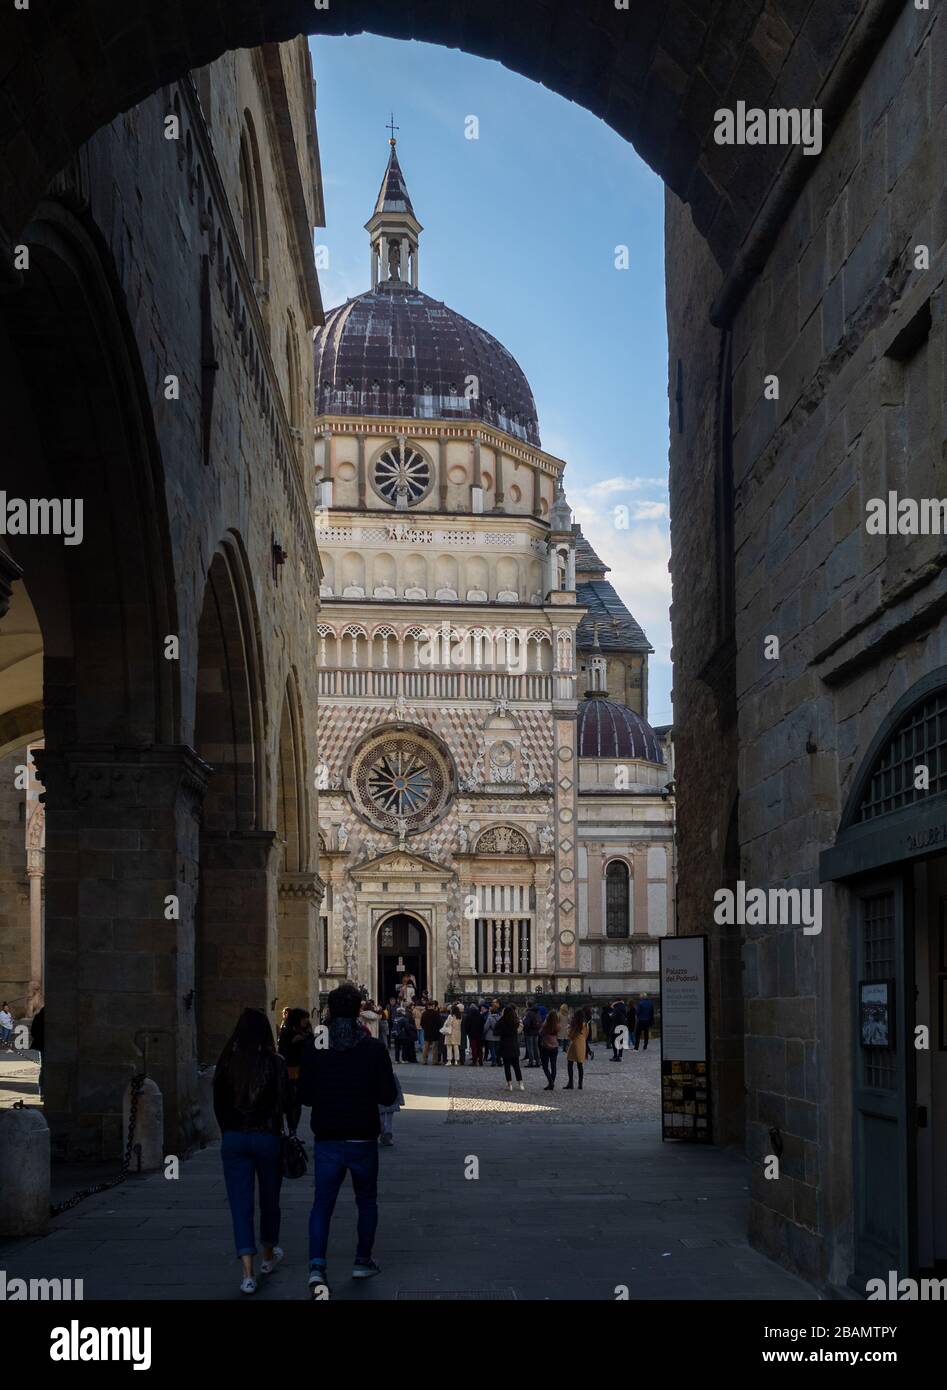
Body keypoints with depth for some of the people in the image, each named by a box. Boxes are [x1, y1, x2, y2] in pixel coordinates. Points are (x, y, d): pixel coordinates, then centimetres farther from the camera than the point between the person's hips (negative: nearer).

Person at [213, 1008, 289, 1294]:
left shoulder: (227, 1063, -1)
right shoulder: (275, 1063, -9)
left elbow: (219, 1104, 5)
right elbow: (286, 1104, -8)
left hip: (233, 1139, 1)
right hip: (267, 1137, -1)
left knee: (240, 1205, 0)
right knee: (269, 1199, 20)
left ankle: (248, 1273, -11)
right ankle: (269, 1255, 39)